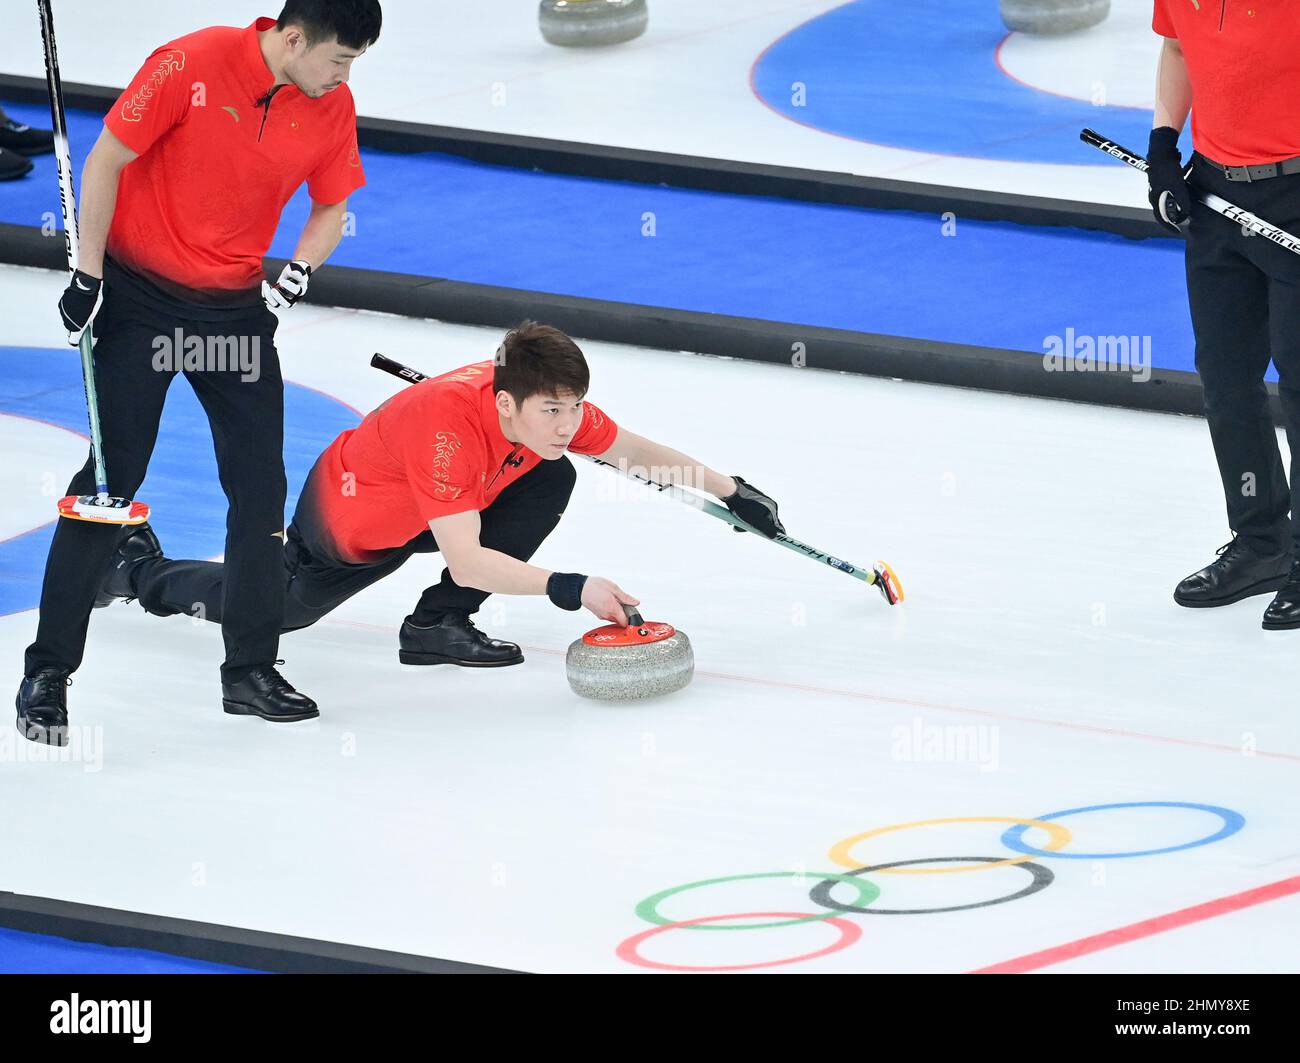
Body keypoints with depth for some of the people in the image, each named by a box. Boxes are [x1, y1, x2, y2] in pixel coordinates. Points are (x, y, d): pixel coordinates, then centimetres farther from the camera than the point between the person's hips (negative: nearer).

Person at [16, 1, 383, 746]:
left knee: (260, 485, 4)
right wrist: (89, 278, -11)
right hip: (142, 293, -5)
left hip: (237, 305, 5)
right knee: (110, 482, -7)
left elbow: (331, 208, 10)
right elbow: (107, 161, -13)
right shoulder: (192, 67, -20)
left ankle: (252, 665, 18)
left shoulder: (333, 107, -4)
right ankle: (48, 672, -1)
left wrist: (294, 278, -8)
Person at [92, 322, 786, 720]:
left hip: (424, 514, 6)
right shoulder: (448, 423, -44)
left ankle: (438, 625, -4)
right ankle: (136, 568, 42)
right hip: (345, 524, -6)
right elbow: (466, 561, -48)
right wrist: (567, 588, -55)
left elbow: (636, 453, -6)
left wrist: (732, 493, -10)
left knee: (551, 482, -14)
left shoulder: (548, 405, -23)